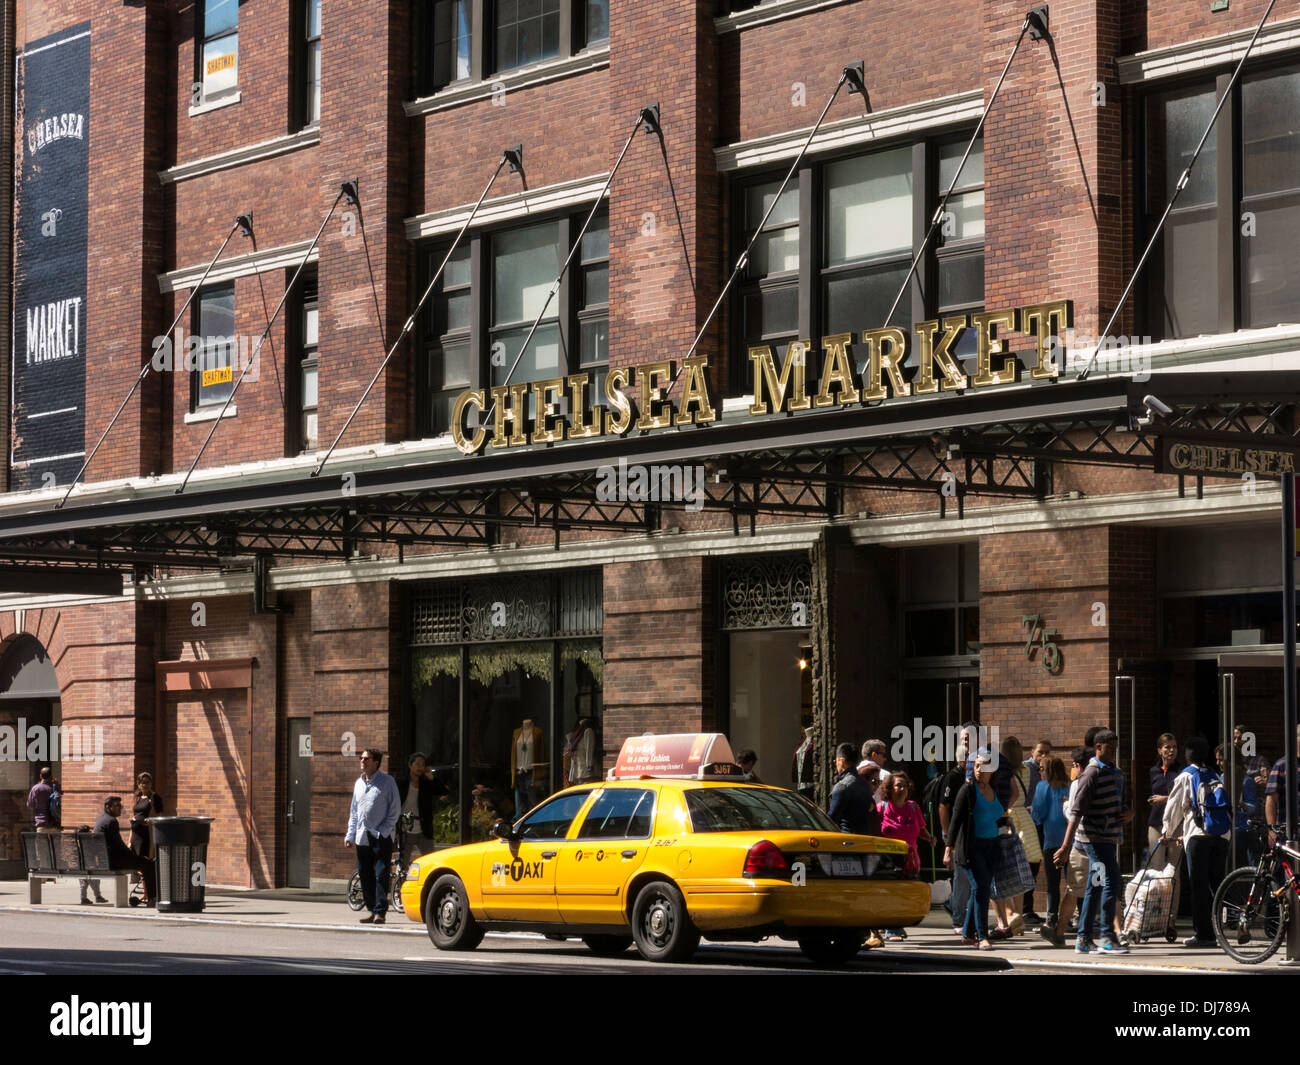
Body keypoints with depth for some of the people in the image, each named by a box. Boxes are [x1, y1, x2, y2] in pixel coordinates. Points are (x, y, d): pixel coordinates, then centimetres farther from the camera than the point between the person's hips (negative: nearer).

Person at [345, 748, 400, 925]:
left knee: (381, 875, -10)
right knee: (365, 876, 6)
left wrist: (383, 831, -12)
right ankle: (372, 910, 14)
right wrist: (350, 835, 13)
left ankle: (380, 912, -9)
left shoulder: (387, 782, -3)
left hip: (381, 837, -6)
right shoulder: (359, 783, 15)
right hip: (362, 838, 6)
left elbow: (395, 809, -4)